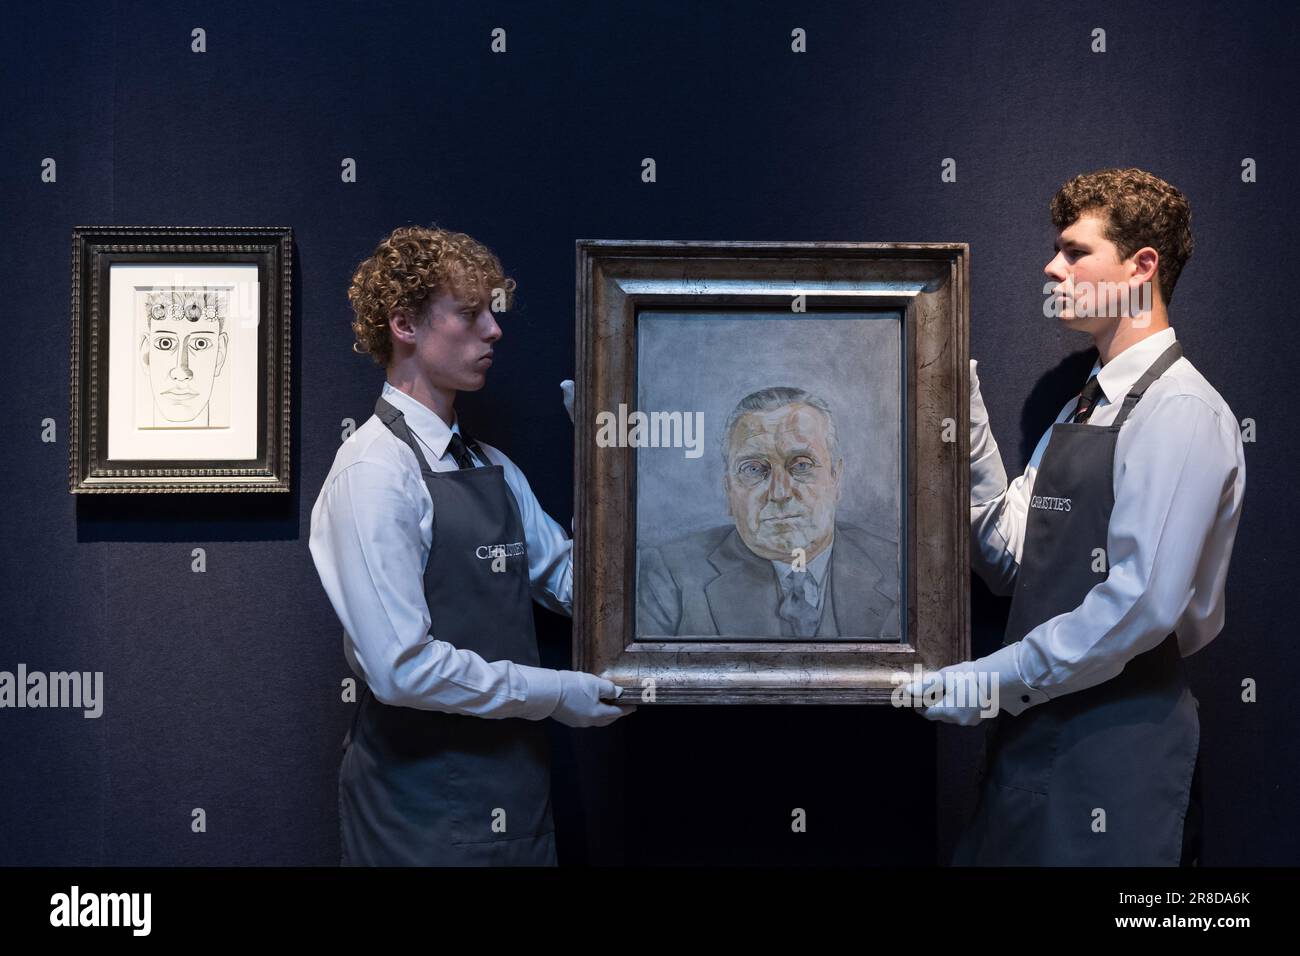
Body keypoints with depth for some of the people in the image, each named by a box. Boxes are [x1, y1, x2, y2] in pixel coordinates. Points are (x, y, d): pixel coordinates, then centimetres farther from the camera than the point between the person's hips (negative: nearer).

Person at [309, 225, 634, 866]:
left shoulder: (494, 468, 10)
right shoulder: (374, 470, -17)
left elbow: (572, 578, 5)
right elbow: (403, 668, -23)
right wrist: (554, 694, -14)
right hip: (422, 808, -7)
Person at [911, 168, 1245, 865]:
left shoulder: (1183, 412, -13)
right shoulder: (1078, 412, 14)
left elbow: (1141, 605, -22)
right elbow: (1011, 559, 6)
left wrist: (990, 680, -15)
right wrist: (964, 407, 2)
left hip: (1119, 744, -7)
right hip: (1035, 730, 8)